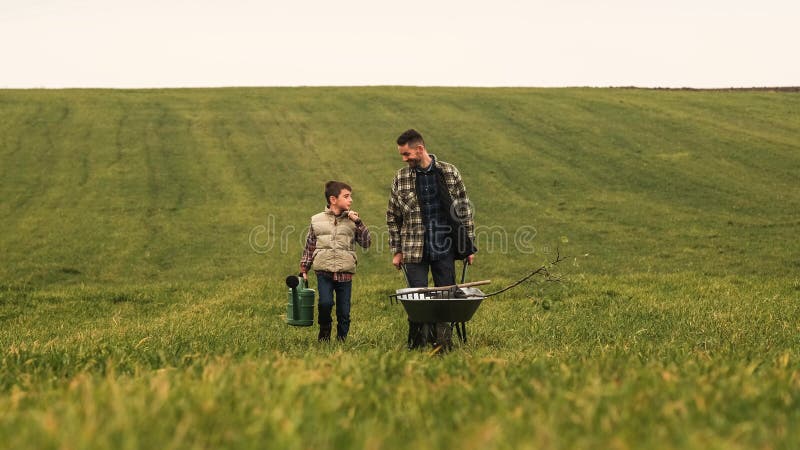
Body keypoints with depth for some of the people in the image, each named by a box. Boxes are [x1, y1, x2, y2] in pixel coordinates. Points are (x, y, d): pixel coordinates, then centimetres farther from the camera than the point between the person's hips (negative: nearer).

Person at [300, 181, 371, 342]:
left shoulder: (352, 221, 8)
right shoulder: (317, 220, 7)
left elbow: (367, 243, 3)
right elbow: (309, 247, 12)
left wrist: (358, 223, -6)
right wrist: (304, 269, 11)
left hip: (345, 273, 1)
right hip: (324, 272, -1)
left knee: (344, 312, 2)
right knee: (325, 303, -20)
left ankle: (341, 339, 19)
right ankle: (324, 332, 5)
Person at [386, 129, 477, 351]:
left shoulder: (449, 172, 1)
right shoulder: (401, 178, 3)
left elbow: (465, 210, 6)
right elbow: (392, 217, 10)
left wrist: (470, 247, 3)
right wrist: (397, 250, 5)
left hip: (444, 249, 0)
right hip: (414, 250, 0)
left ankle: (445, 344, 11)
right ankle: (417, 346, 6)